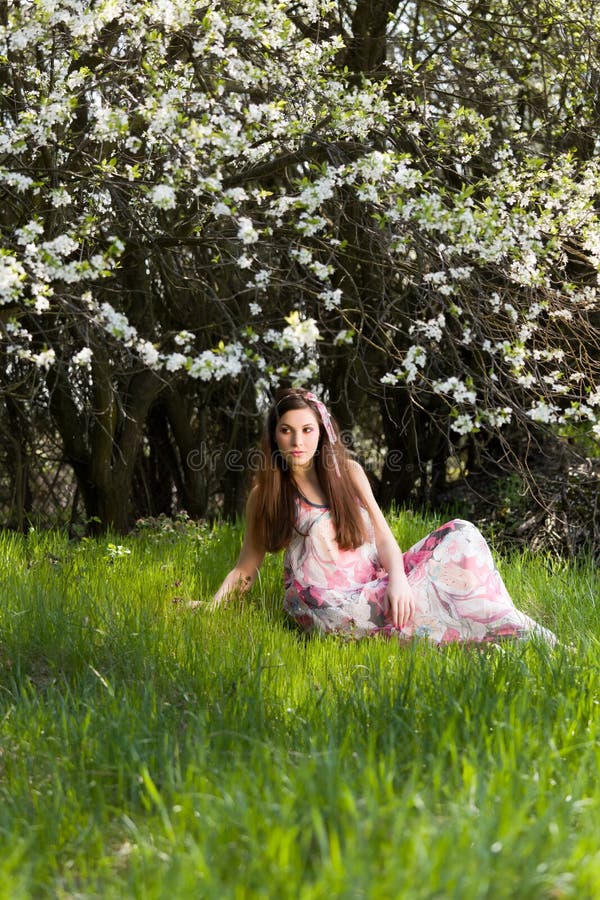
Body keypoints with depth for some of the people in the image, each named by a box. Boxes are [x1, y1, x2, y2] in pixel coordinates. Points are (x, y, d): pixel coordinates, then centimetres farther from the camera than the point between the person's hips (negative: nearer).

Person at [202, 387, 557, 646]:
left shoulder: (348, 471, 11)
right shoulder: (266, 493, 3)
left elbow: (383, 535, 3)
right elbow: (247, 567, 7)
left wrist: (397, 579, -16)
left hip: (377, 582, 4)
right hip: (330, 604, -4)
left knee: (459, 534, -15)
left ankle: (510, 628, -19)